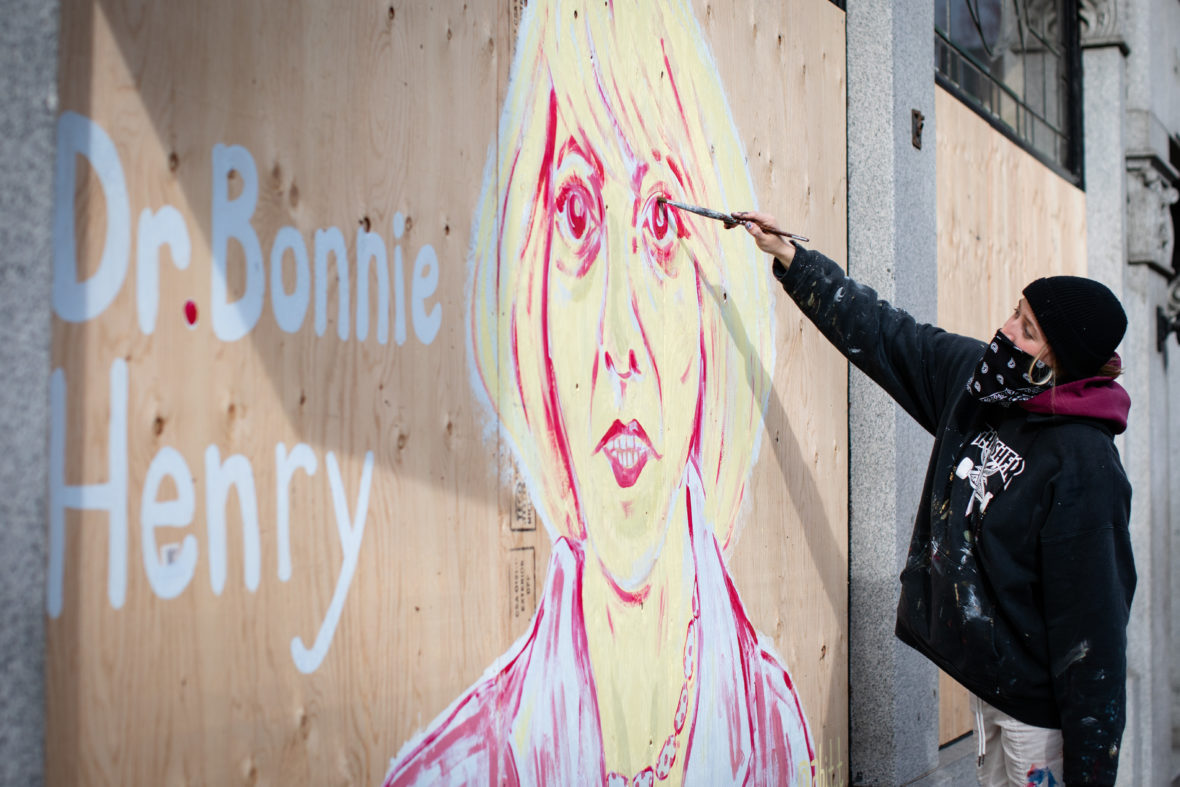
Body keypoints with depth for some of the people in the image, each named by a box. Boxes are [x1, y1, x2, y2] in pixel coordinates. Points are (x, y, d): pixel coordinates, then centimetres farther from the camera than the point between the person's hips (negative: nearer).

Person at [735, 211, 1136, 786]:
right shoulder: (974, 378, 0)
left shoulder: (1083, 464, -22)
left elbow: (1092, 622, -22)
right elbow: (879, 332, 12)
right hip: (982, 675, 7)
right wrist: (787, 257, 13)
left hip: (1038, 703, -7)